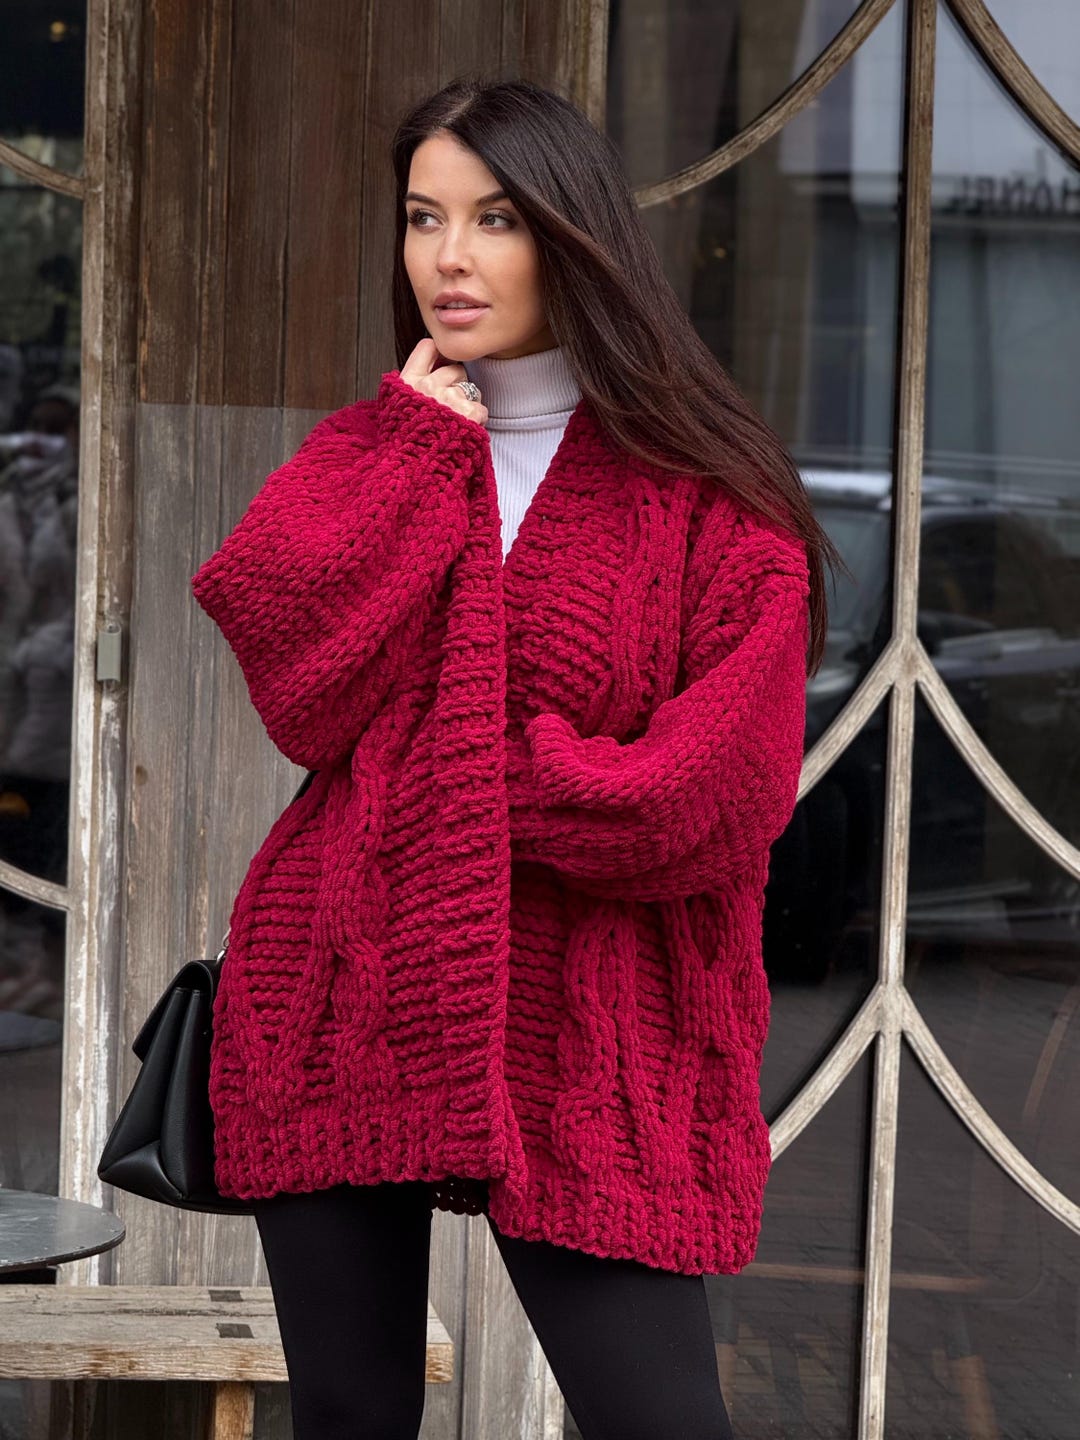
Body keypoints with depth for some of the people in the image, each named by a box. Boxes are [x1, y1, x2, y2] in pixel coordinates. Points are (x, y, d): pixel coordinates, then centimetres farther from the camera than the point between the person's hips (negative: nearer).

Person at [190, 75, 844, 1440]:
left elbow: (714, 801, -10)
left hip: (579, 1040, -3)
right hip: (340, 1008, 3)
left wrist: (464, 772, -8)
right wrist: (420, 457, -4)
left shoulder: (712, 498, -1)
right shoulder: (370, 456, 11)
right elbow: (301, 689, -6)